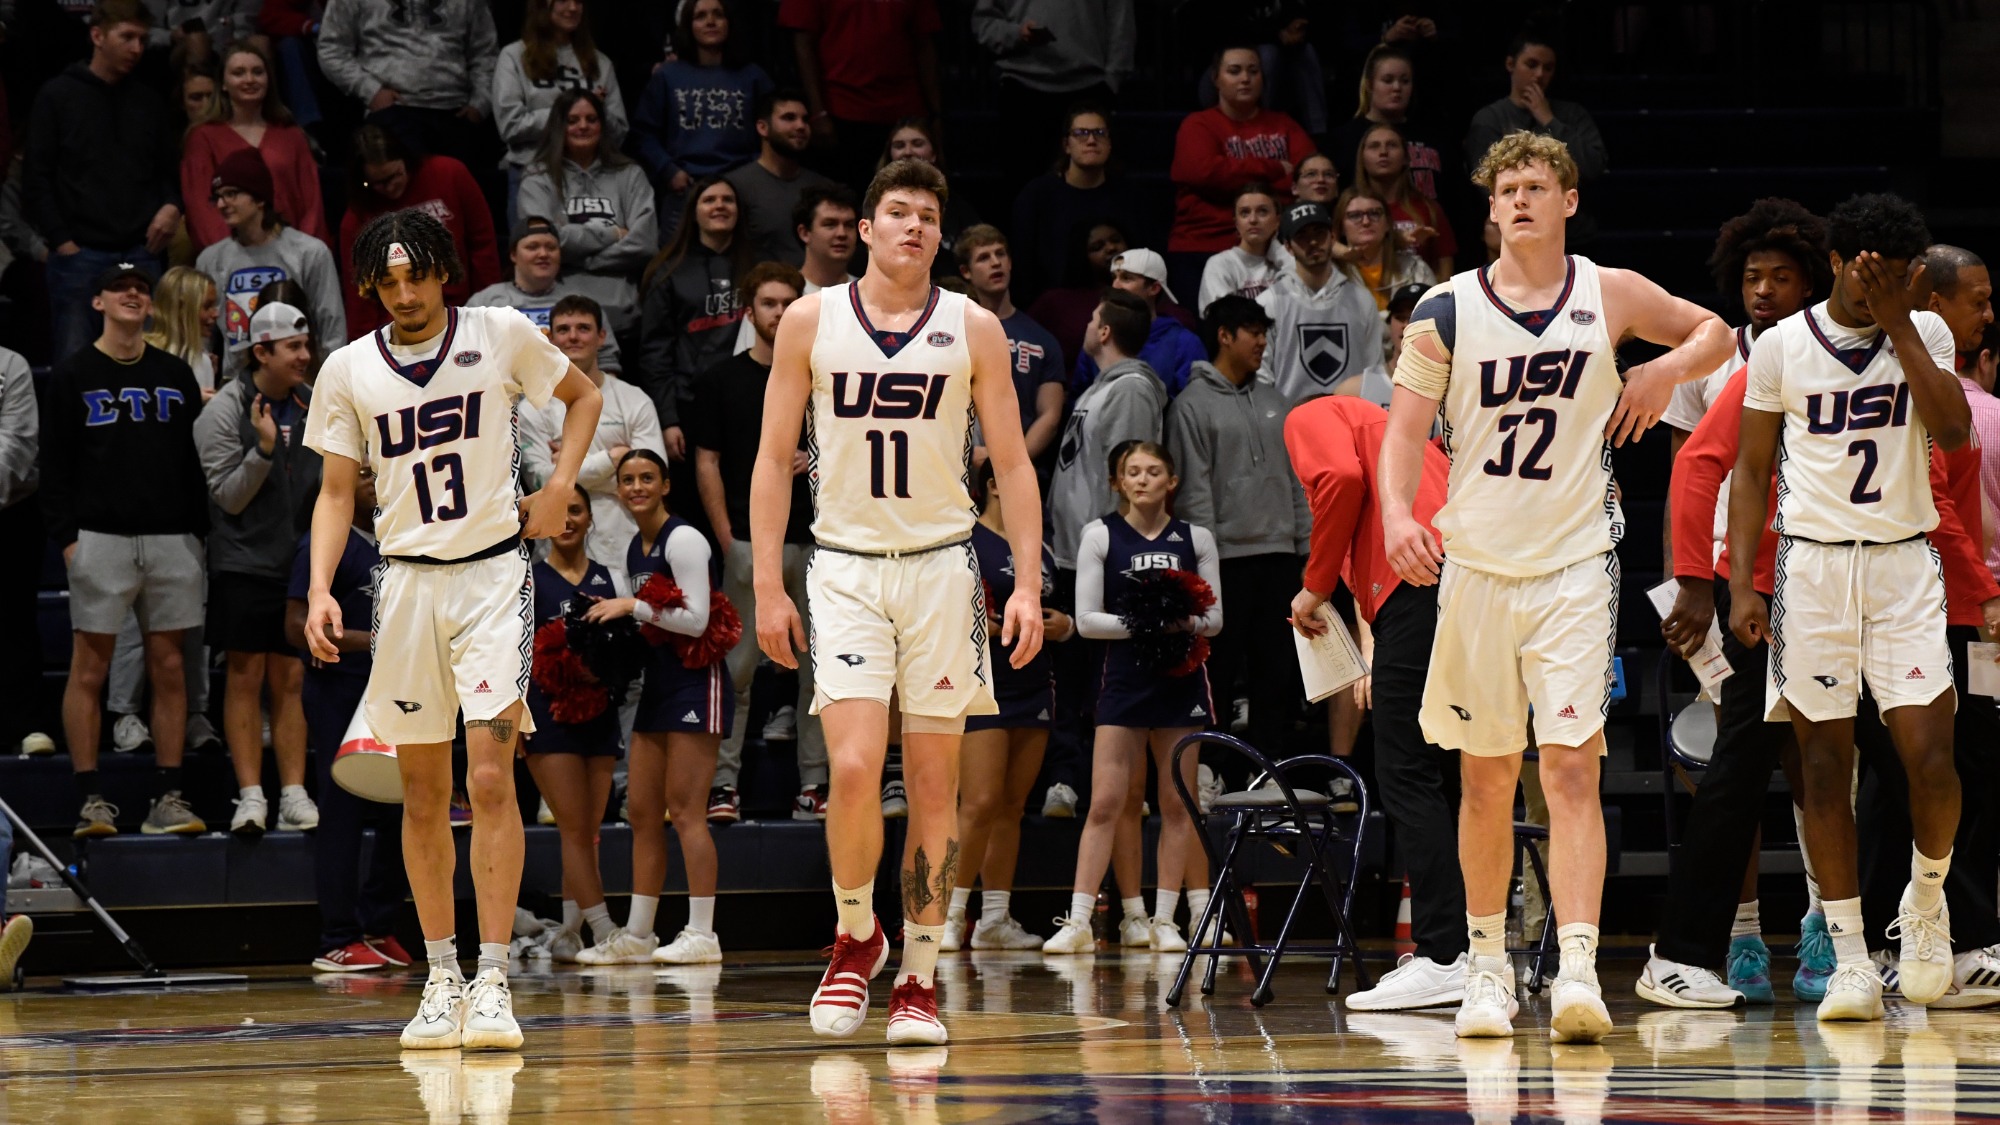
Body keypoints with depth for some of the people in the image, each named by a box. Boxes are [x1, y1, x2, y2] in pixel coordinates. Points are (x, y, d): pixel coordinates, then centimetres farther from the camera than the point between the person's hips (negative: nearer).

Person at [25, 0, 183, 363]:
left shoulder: (148, 102, 15)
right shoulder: (58, 97, 3)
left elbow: (170, 169, 23)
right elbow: (36, 179, 0)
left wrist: (171, 207, 1)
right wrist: (61, 241, -8)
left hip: (140, 254, 4)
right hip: (79, 255, -4)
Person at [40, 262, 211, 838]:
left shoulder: (176, 375, 15)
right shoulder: (73, 376, 5)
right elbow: (55, 465, 2)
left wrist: (200, 530, 9)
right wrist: (67, 536, -8)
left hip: (171, 540, 3)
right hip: (101, 537, -3)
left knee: (169, 668, 2)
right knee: (89, 670, -4)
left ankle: (169, 797, 5)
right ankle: (91, 800, -2)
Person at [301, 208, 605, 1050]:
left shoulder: (503, 335, -1)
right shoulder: (348, 370, 4)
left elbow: (583, 395, 15)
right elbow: (336, 491, 8)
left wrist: (559, 486, 2)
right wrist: (320, 590, -6)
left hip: (494, 571, -3)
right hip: (406, 580, 3)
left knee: (490, 779, -14)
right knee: (422, 796, 6)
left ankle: (492, 982, -15)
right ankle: (441, 980, 16)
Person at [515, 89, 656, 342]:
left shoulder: (630, 176, 15)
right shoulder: (538, 181, 11)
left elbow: (644, 242, 3)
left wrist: (582, 259, -2)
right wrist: (612, 234, 0)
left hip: (622, 311, 1)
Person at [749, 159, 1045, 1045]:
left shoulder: (973, 329, 3)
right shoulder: (811, 321, 2)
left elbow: (1012, 463, 5)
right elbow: (774, 459, 4)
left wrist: (1028, 582, -5)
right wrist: (767, 587, -2)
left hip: (941, 568, 1)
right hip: (845, 566, -1)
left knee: (933, 781, 2)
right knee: (854, 767, -15)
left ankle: (918, 976, 9)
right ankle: (855, 936, 9)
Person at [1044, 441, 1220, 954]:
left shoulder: (1195, 539, 7)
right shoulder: (1101, 535, 3)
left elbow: (1215, 617, 8)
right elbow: (1086, 619, -1)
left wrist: (1187, 623, -14)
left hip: (1182, 678, 2)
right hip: (1124, 677, -2)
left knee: (1177, 804, 4)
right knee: (1106, 802, -8)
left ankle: (1166, 919, 10)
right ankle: (1078, 921, -10)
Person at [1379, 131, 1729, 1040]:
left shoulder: (1611, 297, 3)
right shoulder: (1446, 311, 1)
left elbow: (1715, 333, 19)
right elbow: (1405, 428, -2)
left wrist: (1667, 368, -3)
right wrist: (1398, 513, -21)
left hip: (1574, 565, -1)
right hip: (1475, 565, 1)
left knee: (1572, 768, -12)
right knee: (1485, 777, 8)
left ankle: (1577, 970, -20)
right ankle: (1487, 966, 21)